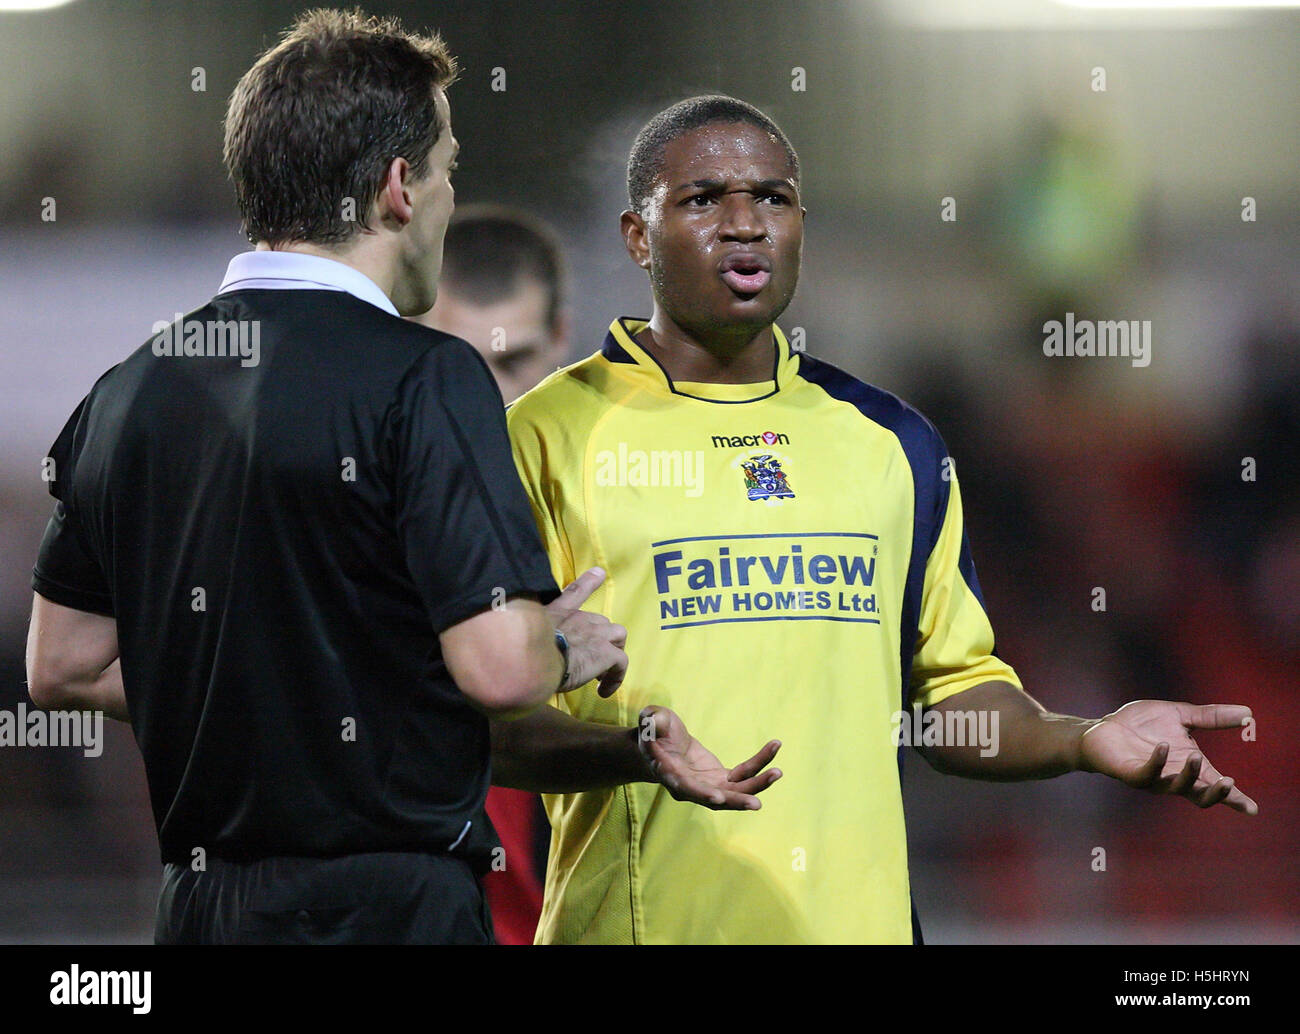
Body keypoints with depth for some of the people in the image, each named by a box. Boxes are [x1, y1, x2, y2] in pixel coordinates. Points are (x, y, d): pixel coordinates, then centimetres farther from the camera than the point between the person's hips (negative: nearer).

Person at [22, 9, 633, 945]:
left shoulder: (132, 387, 9)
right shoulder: (421, 380, -13)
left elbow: (63, 667, 15)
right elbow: (501, 668, -18)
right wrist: (571, 651, 4)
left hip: (200, 902, 7)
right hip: (389, 903, -7)